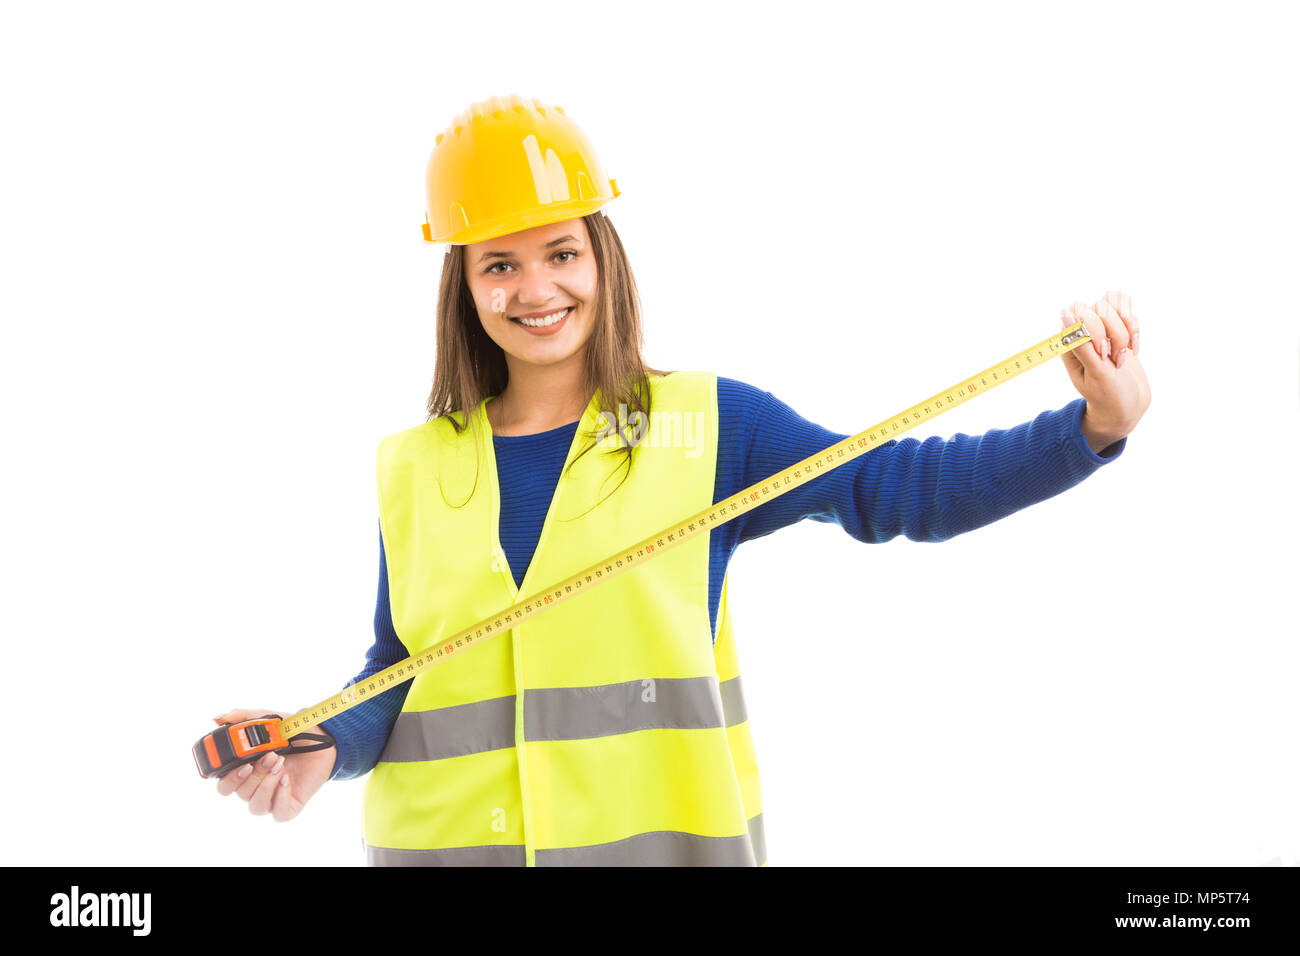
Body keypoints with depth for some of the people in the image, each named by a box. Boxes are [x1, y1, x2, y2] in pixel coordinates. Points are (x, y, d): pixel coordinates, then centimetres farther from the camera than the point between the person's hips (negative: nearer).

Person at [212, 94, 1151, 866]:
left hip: (666, 833, -1)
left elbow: (900, 487, -5)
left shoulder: (709, 425, 2)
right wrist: (326, 747, -9)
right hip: (446, 837, 2)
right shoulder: (413, 473, 7)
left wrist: (1092, 428, -16)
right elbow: (396, 678, 10)